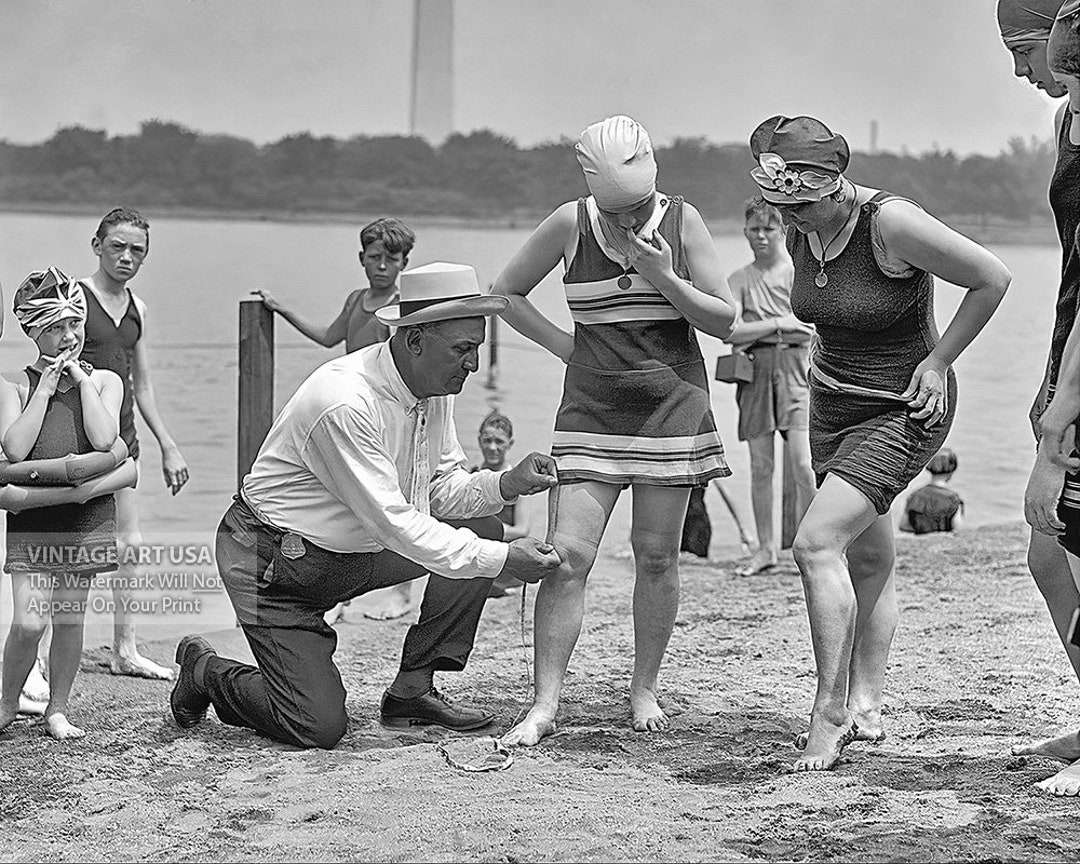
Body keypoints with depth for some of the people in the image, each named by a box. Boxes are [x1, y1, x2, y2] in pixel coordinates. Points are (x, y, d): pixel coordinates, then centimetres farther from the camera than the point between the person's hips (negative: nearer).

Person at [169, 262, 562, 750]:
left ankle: (412, 691, 2)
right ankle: (206, 672, 14)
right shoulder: (344, 402, -31)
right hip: (274, 560, -9)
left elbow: (441, 489, 4)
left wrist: (506, 484, -16)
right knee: (318, 728, -15)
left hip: (356, 551, 9)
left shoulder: (435, 388, -3)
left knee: (481, 527, -5)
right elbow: (393, 524, -29)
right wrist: (501, 560, -28)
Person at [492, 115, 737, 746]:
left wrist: (663, 279, -16)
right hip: (592, 406, 0)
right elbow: (505, 292, 9)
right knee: (567, 554, -9)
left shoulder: (682, 221, -3)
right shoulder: (570, 225, -4)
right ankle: (545, 706, -7)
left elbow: (725, 320, -2)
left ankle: (645, 690, 18)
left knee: (657, 555, 3)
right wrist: (564, 344, 0)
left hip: (672, 403, 0)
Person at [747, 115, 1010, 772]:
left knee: (817, 543, -19)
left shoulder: (893, 224, -24)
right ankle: (867, 706, 21)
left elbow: (993, 279, -16)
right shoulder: (801, 234, -2)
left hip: (904, 410, -8)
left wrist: (937, 360, -13)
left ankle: (831, 714, -14)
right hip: (832, 404, 8)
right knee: (867, 557, 13)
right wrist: (832, 363, 10)